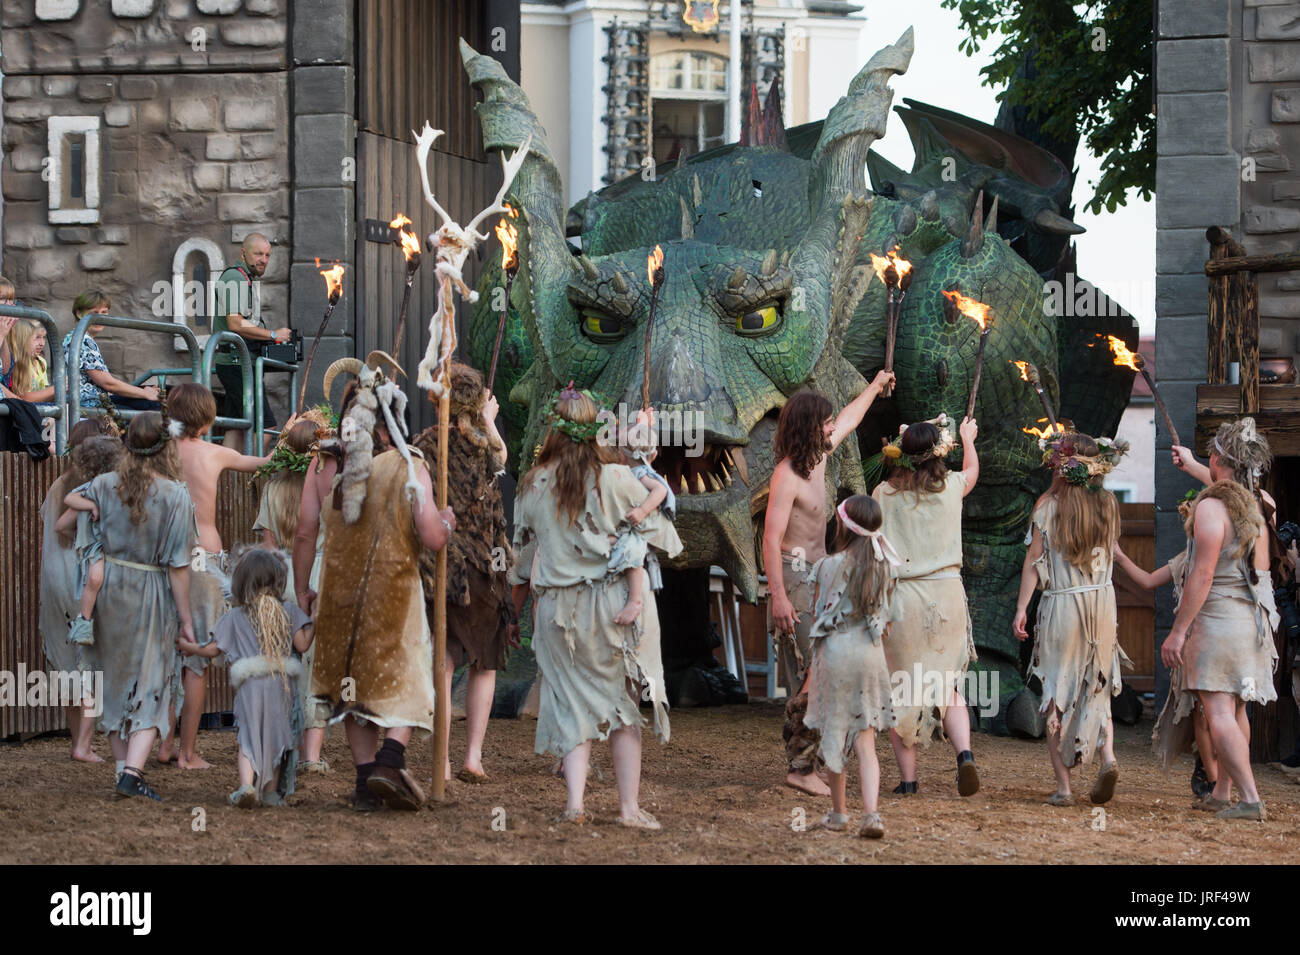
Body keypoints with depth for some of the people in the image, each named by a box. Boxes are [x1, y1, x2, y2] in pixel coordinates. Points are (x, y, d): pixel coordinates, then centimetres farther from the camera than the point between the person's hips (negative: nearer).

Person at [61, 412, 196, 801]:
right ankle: (133, 772, -14)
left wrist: (90, 507, 3)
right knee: (150, 687, 1)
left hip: (109, 589, 4)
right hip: (152, 595, -4)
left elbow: (67, 498, 19)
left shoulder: (105, 485, -2)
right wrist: (185, 618, -7)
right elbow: (177, 565, -13)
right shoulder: (175, 496, -14)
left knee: (115, 680, 16)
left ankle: (122, 766, 20)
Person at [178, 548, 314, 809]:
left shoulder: (236, 617, 7)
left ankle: (247, 785, -22)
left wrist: (187, 646, 28)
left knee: (249, 738, 0)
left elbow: (213, 649, 10)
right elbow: (302, 644, -2)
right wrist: (313, 620, 11)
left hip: (249, 686, -1)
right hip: (282, 685, 1)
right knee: (277, 736, 12)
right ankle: (271, 791, 16)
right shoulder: (289, 611, 4)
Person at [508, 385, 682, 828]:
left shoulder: (533, 486, 0)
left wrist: (513, 609, 23)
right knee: (623, 703, 7)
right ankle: (629, 807, 7)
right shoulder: (617, 479, -8)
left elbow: (522, 554, 10)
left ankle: (574, 803, -3)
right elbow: (659, 531, 4)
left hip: (558, 607, 2)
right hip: (614, 604, -2)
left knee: (573, 704, 9)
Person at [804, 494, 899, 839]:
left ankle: (838, 812, 21)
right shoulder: (885, 566, 1)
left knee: (835, 734, 11)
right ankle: (871, 812, -13)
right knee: (865, 739, 2)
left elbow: (818, 614, -4)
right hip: (872, 654, 3)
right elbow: (887, 617, 9)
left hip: (835, 651, -3)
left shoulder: (830, 566, -11)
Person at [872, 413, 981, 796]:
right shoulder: (951, 487, 2)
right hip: (946, 592, 1)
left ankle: (907, 779, 5)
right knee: (949, 684, 12)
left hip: (898, 596, -1)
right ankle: (964, 753, -11)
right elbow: (972, 470, 26)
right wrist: (968, 438, 45)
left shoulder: (884, 494, -3)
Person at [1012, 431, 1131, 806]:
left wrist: (1021, 608, -2)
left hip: (1061, 604, -3)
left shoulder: (1049, 504, -5)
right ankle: (1107, 757, -11)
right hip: (1103, 600, 3)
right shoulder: (1108, 504, 4)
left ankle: (1063, 785, 0)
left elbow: (1034, 557, -6)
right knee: (1096, 689, 14)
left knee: (1058, 693, 4)